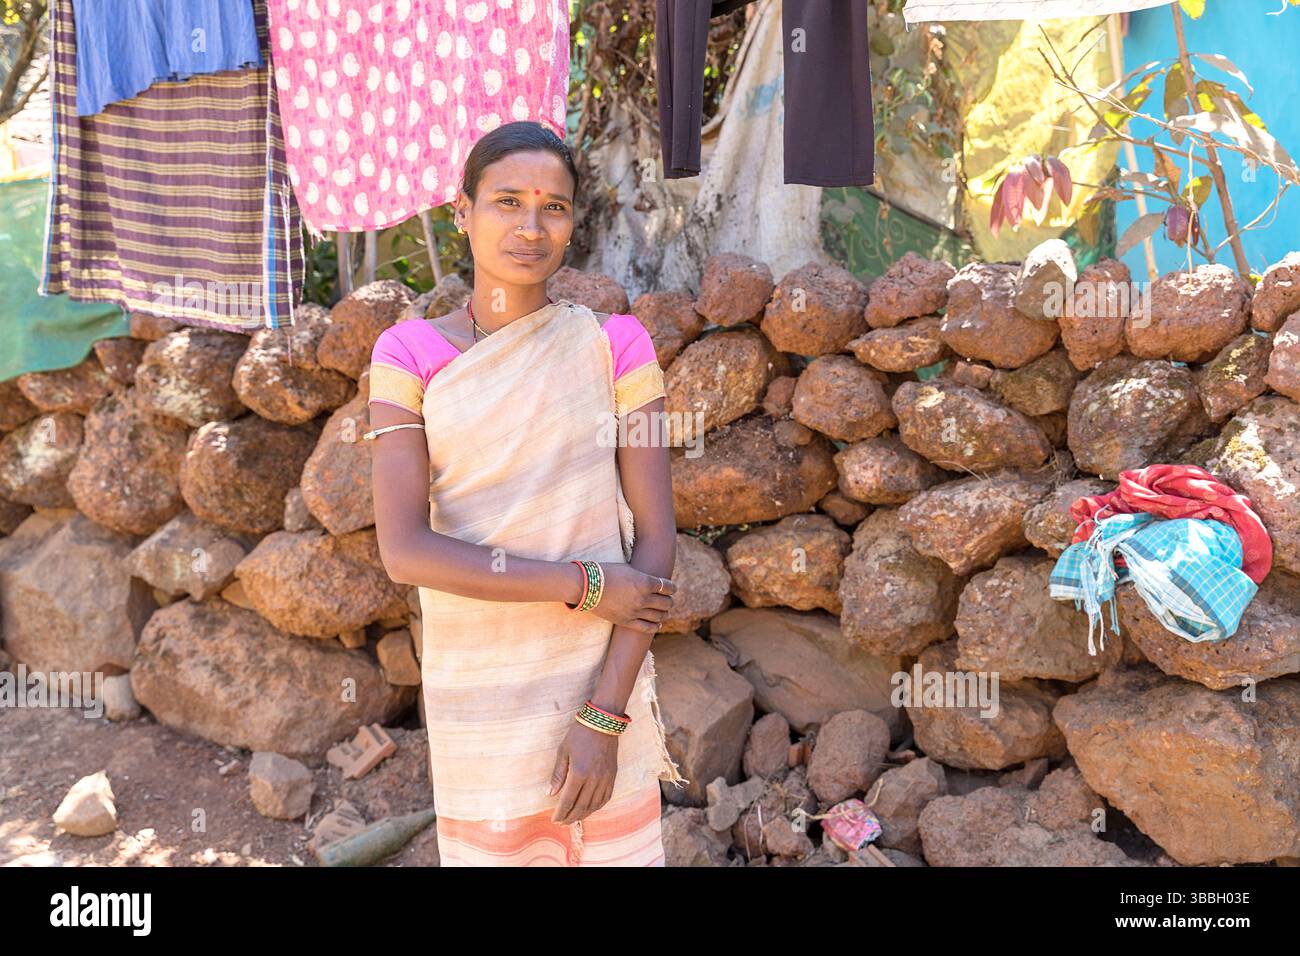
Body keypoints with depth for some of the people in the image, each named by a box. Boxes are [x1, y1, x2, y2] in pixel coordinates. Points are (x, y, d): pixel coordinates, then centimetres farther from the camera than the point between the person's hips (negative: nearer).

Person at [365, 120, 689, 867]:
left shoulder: (614, 345, -5)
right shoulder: (411, 356, -4)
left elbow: (656, 540, -8)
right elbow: (405, 550, -13)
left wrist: (605, 717, -13)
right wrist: (587, 585, -18)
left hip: (600, 678, 0)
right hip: (476, 687, 0)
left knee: (613, 847, 11)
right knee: (491, 848, 14)